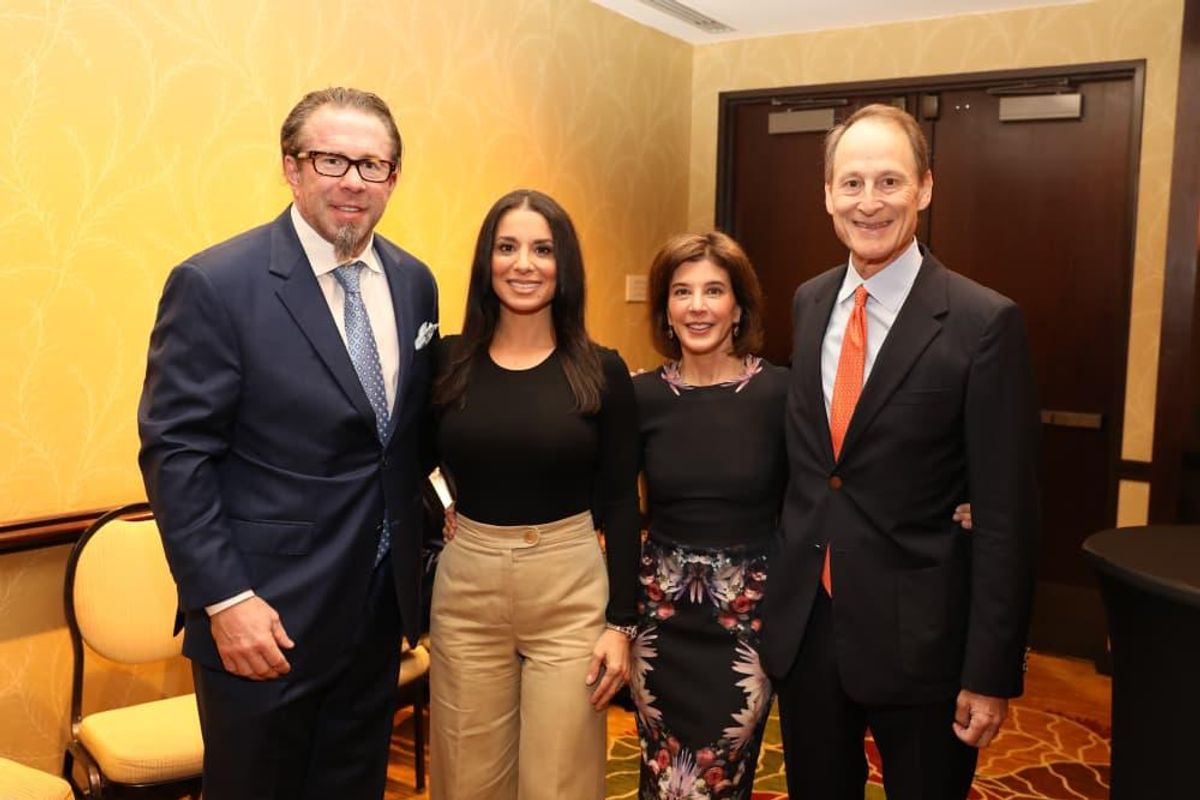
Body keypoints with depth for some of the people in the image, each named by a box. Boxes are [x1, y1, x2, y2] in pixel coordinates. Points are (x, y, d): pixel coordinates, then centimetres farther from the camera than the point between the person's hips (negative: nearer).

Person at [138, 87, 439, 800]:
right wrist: (224, 600, -18)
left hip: (380, 606, 6)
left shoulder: (414, 282, 3)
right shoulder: (215, 285, -15)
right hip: (264, 617, -5)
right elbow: (176, 454, -15)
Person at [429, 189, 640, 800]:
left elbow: (620, 504, -3)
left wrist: (620, 621, -5)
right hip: (465, 591, 2)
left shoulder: (602, 371, -4)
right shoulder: (447, 362, -2)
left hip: (570, 591, -1)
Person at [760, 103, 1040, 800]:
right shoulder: (809, 303, 4)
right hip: (801, 623, 5)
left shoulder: (985, 323, -14)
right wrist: (779, 594, 11)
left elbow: (1006, 514, -13)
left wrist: (991, 673, -12)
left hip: (919, 636, -4)